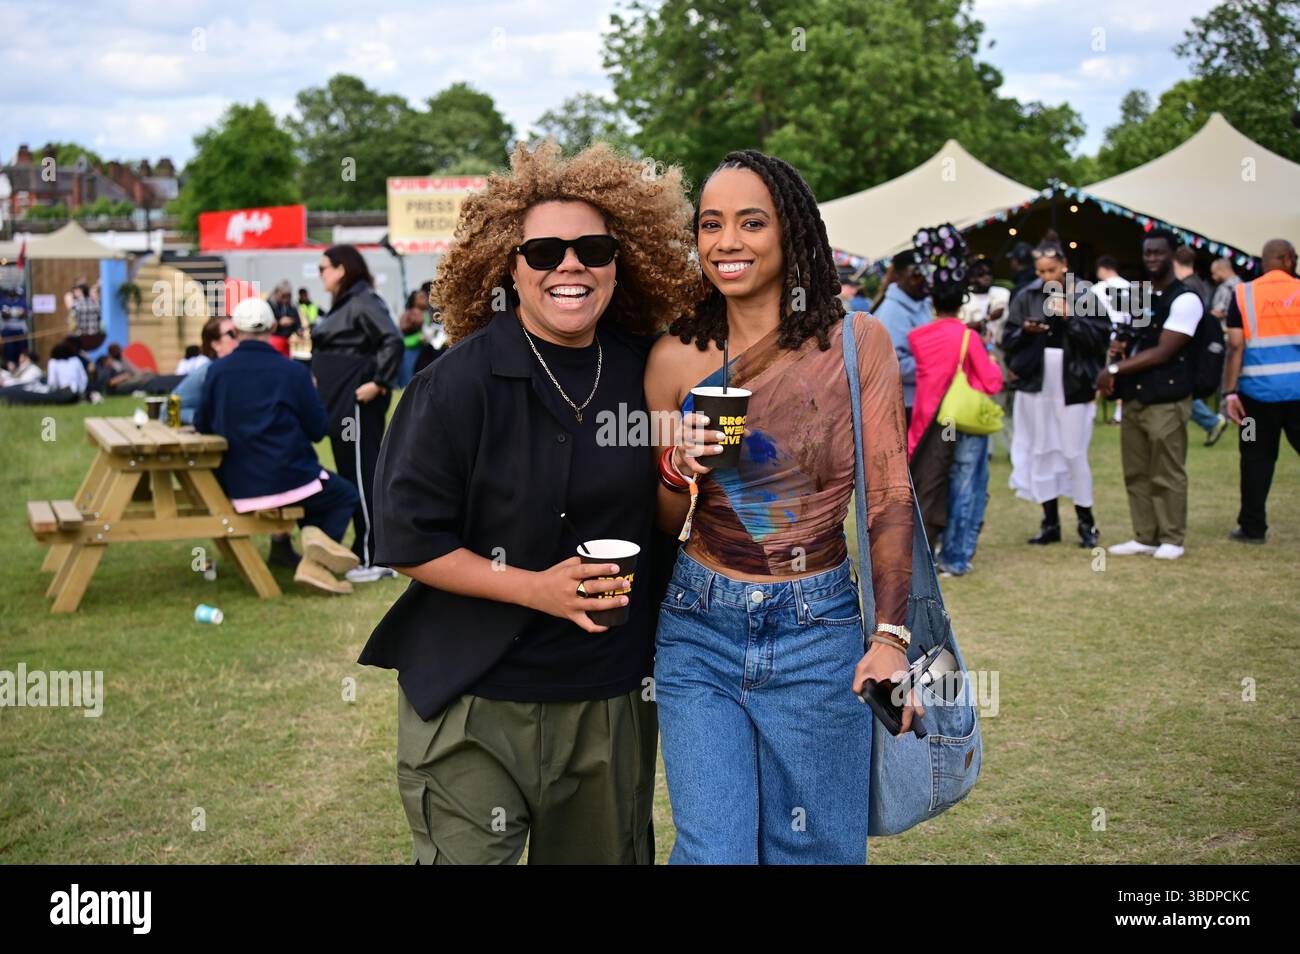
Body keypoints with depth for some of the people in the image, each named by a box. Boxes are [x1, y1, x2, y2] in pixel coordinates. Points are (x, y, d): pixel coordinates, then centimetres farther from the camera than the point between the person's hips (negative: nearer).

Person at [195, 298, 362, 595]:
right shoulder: (293, 372, -9)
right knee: (345, 495, 21)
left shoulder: (216, 371, -2)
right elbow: (318, 429, -4)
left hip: (238, 488, 5)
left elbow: (202, 425, 8)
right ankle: (314, 564, -6)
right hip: (289, 479, -5)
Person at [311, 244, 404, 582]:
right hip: (340, 403, 10)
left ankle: (375, 560, -5)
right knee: (349, 473, 13)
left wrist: (379, 383, -23)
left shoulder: (364, 302, -13)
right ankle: (363, 551, 21)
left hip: (358, 403, -10)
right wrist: (320, 379, 14)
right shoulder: (341, 304, 17)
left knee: (362, 474, -8)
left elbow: (393, 341, -23)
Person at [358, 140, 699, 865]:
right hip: (473, 702, -4)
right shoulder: (459, 383, -13)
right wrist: (537, 589, -21)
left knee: (603, 854, 19)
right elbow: (409, 542, -11)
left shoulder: (647, 370, 1)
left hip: (613, 697, 5)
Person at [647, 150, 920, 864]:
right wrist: (678, 469, -12)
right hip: (700, 629, 1)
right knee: (713, 850, -1)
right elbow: (660, 526, 9)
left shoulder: (858, 341, -3)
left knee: (814, 847, 11)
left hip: (820, 631, 0)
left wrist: (891, 636, -9)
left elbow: (889, 498, -1)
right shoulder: (676, 356, 0)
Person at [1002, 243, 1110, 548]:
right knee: (1040, 453, 6)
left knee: (1074, 453, -2)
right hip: (1036, 385, 3)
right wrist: (1024, 331, -13)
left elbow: (1101, 335, -9)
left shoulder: (1085, 297, -4)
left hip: (1072, 387, -3)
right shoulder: (1026, 298, 4)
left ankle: (1086, 522, 12)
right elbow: (1008, 340, 6)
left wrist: (1069, 317, -17)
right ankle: (1050, 522, 16)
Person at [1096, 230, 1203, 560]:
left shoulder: (1185, 299, -7)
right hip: (1133, 397, 7)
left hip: (1166, 400, -7)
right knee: (1136, 473, 9)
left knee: (1167, 475, -4)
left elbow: (1163, 352, -14)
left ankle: (1171, 539, 6)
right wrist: (1117, 346, 1)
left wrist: (1115, 369, -13)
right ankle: (1145, 537, 16)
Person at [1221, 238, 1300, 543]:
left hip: (1257, 391, 0)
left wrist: (1229, 393, -5)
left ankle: (1252, 527, 10)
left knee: (1257, 457, 7)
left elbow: (1235, 347, -6)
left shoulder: (1243, 294, 0)